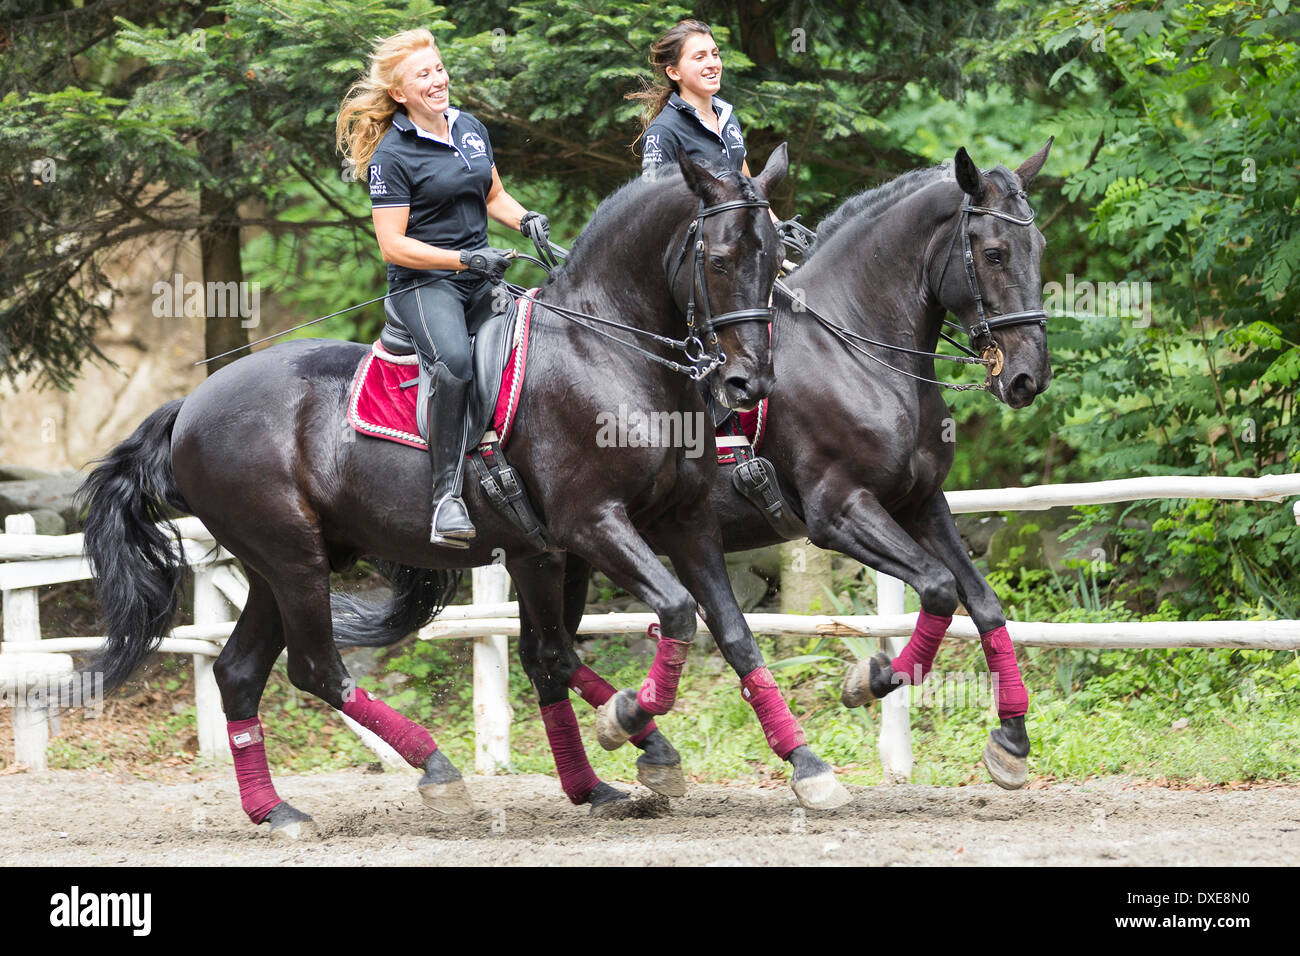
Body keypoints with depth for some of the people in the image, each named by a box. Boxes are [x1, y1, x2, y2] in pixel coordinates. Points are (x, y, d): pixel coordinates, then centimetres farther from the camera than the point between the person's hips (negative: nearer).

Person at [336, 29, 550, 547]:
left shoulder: (471, 128, 12)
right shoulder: (392, 155, -10)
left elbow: (494, 196, 25)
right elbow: (393, 245, -13)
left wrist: (527, 220, 3)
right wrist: (465, 259, -21)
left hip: (480, 280, 8)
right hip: (422, 282, -8)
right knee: (453, 362, -34)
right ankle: (447, 498, -34)